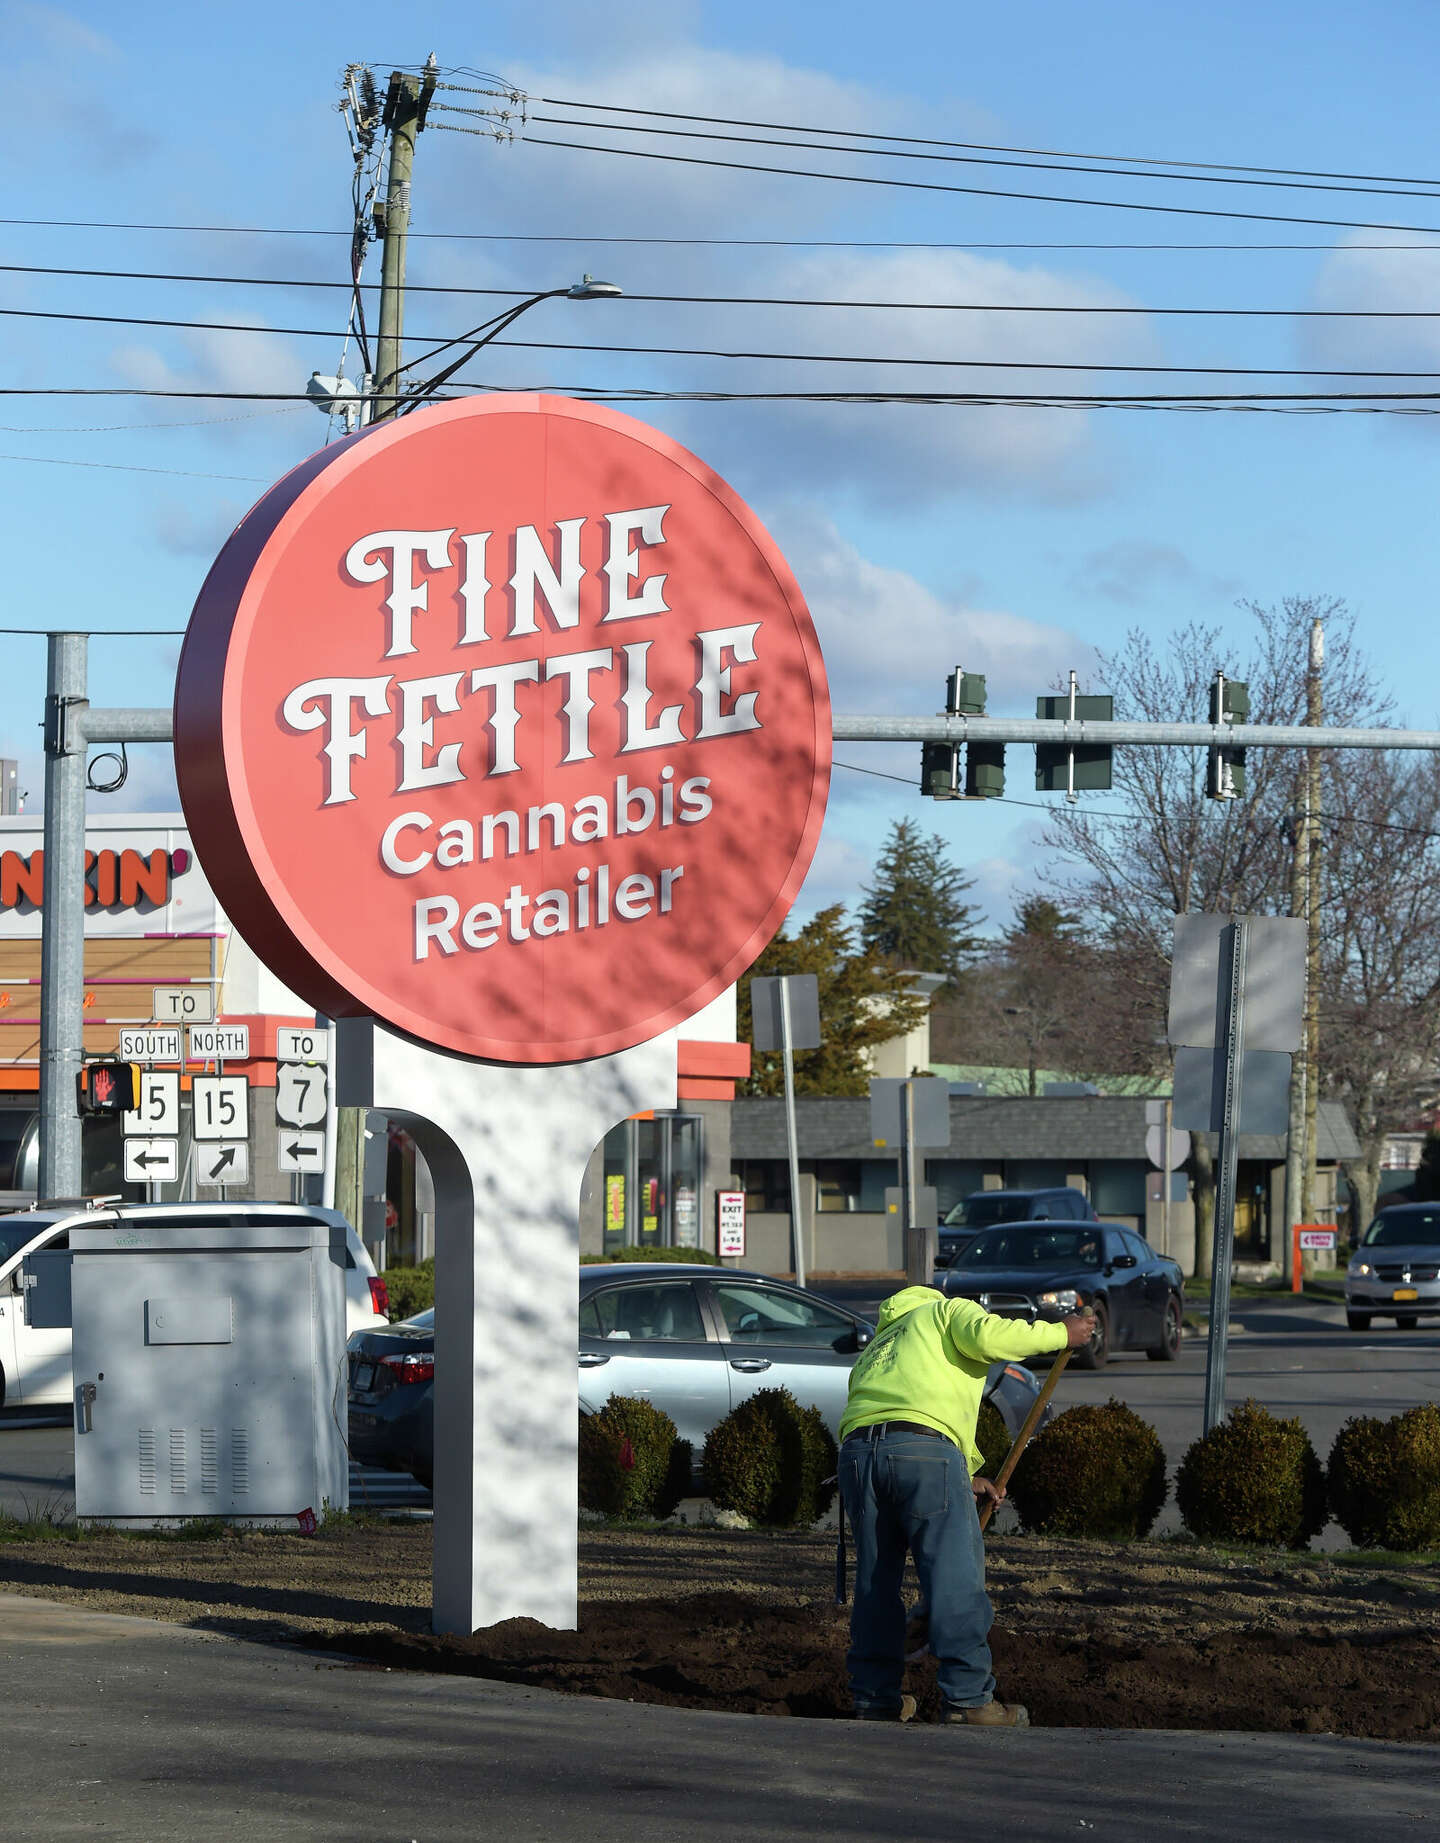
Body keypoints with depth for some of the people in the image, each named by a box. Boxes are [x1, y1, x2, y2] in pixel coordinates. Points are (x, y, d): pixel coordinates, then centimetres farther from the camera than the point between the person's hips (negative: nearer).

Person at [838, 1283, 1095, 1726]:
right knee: (955, 1576, -3)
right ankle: (968, 1698, -6)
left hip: (857, 1449, 6)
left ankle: (875, 1697, 19)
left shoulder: (874, 1349, 41)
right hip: (924, 1448, -6)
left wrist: (965, 1478, 38)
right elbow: (989, 1336, 0)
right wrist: (1060, 1334, 11)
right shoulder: (948, 1311, 22)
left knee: (876, 1578, 15)